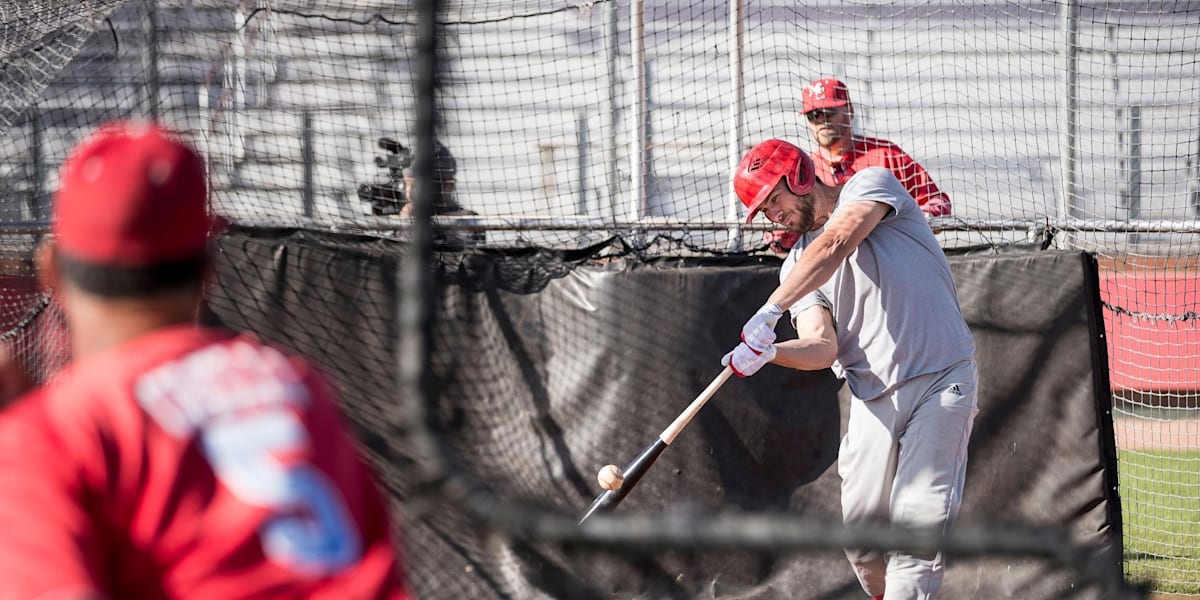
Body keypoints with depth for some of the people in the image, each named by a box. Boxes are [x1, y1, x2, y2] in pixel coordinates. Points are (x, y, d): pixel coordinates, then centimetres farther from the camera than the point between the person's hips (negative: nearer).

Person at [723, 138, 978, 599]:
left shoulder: (870, 185, 1)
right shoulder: (796, 268, 14)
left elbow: (835, 246, -20)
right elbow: (822, 349, -2)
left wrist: (770, 311, -29)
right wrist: (768, 352, -23)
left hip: (941, 381, -5)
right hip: (874, 399, 5)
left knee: (919, 522, -14)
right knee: (861, 526, -2)